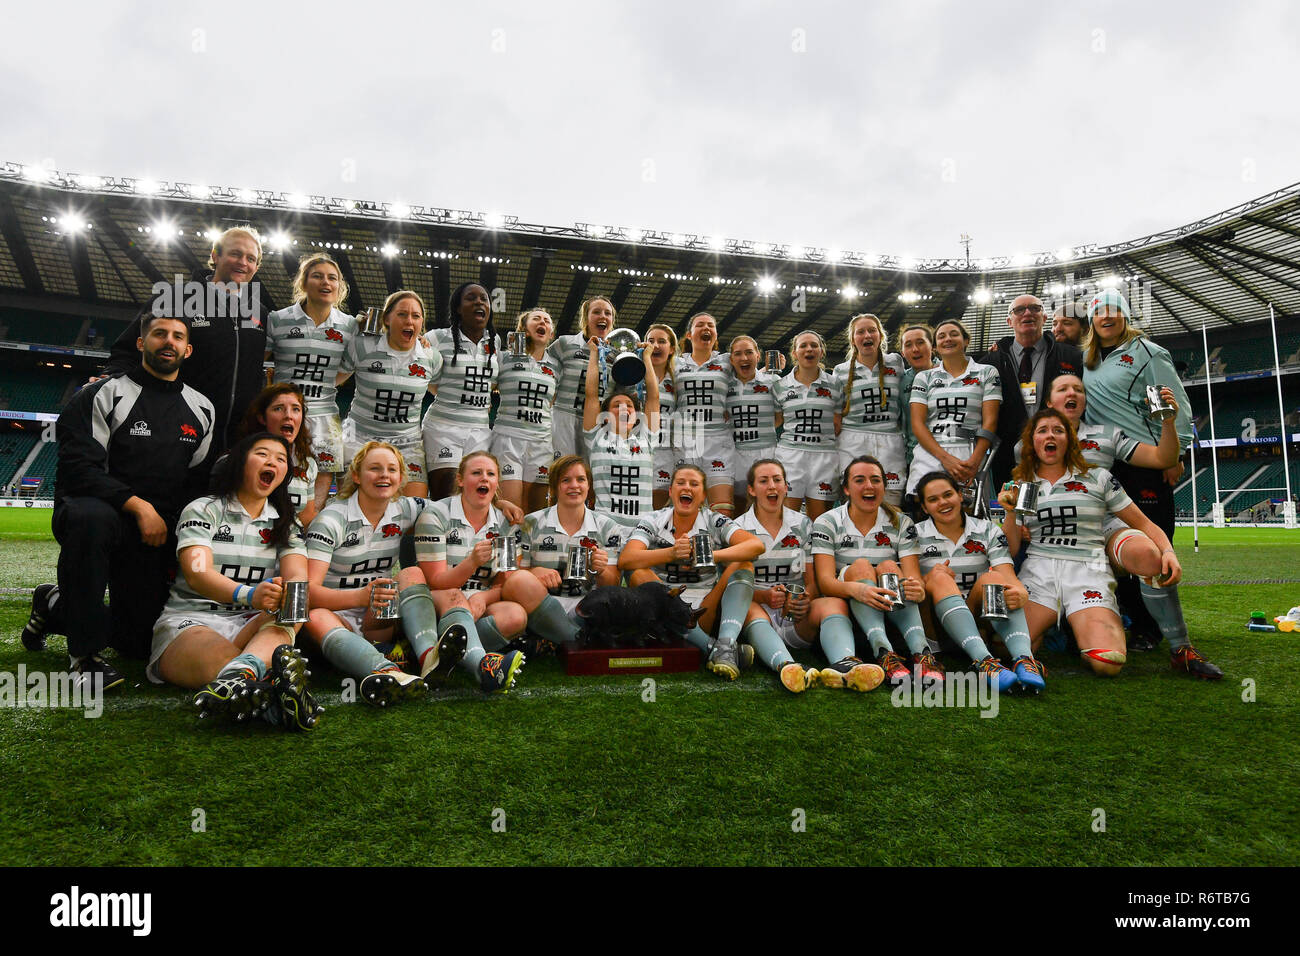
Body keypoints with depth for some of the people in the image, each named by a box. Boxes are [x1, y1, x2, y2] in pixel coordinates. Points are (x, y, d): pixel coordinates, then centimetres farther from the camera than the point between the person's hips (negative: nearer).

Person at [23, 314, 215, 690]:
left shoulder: (201, 410, 11)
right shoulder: (102, 396, -4)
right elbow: (78, 468, -14)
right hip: (99, 511, -4)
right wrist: (138, 505, -24)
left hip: (156, 532, 4)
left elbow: (200, 480, 13)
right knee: (91, 517, -43)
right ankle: (86, 652, -28)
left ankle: (54, 607, 31)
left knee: (139, 641, 1)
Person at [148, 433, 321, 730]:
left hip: (252, 625, 3)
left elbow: (298, 575, -1)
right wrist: (248, 594, -36)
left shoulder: (286, 523, 17)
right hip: (189, 620, -3)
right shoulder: (202, 510, 4)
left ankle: (240, 672, -65)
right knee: (221, 655, -38)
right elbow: (197, 573, -14)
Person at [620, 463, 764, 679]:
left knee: (742, 565, -15)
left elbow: (757, 545, -15)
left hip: (706, 614, 1)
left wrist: (713, 555, -31)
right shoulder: (653, 522, 3)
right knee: (637, 575, -26)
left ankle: (726, 644, -38)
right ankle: (712, 647, -35)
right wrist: (671, 553, -31)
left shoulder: (715, 522, 3)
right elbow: (625, 560, -16)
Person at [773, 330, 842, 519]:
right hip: (789, 454, 0)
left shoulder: (834, 384, 8)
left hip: (824, 456, 1)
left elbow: (838, 425, 11)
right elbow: (774, 422, 15)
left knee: (818, 520, 3)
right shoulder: (780, 386, 8)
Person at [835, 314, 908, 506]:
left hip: (890, 445, 1)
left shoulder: (896, 362, 11)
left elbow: (906, 402, 15)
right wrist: (834, 448, 3)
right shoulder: (841, 371, 9)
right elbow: (836, 415, 11)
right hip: (852, 445, 0)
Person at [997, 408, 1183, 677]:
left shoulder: (1098, 479, 11)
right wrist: (1010, 512, -5)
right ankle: (1046, 627, 10)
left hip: (1088, 572, -1)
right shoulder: (1019, 486, 14)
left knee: (1107, 662, -24)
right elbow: (1010, 549, 11)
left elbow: (1143, 524, 11)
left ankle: (1111, 625, 13)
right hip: (1038, 571, 1)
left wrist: (1168, 551, -8)